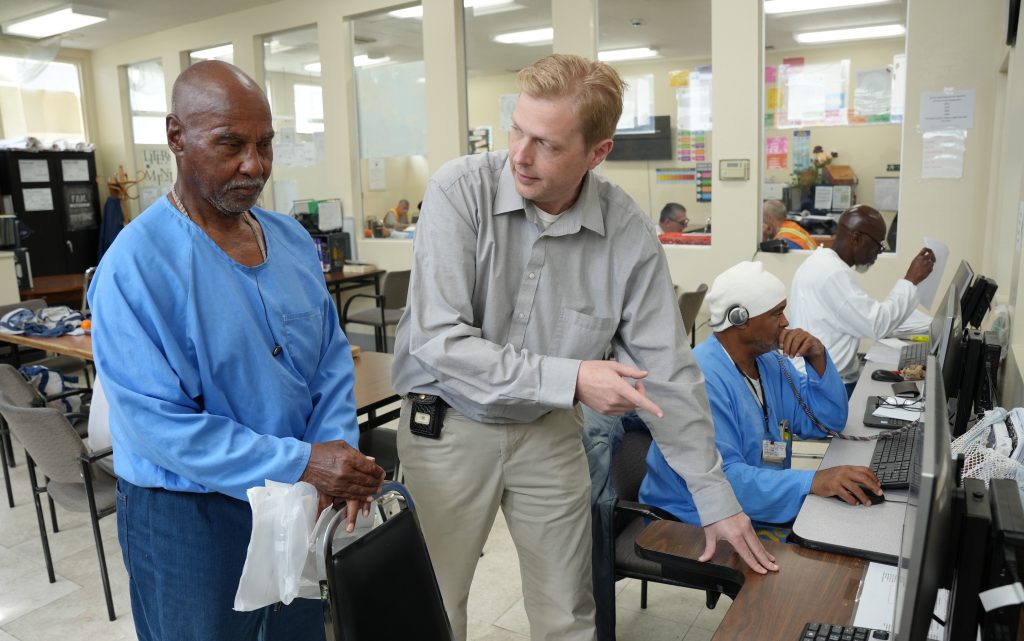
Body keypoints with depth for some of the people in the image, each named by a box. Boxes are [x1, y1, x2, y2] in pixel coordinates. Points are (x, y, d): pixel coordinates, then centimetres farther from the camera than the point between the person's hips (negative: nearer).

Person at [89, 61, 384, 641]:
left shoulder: (294, 241, 0)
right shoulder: (134, 267, -19)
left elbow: (332, 356, 2)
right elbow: (158, 424, -23)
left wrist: (336, 451, -13)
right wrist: (299, 464, -25)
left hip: (302, 506, 6)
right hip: (190, 516, -5)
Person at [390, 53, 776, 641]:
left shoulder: (629, 233, -12)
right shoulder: (460, 191, -18)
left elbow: (667, 371, -5)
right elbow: (438, 340, -24)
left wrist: (716, 497, -2)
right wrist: (570, 379, -30)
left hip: (550, 432, 2)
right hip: (448, 427, -1)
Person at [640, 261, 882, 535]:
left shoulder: (769, 362, 7)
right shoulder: (701, 380, -24)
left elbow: (829, 420, 10)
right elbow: (721, 479, -30)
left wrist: (818, 359, -5)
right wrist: (813, 481, -38)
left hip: (760, 515, 9)